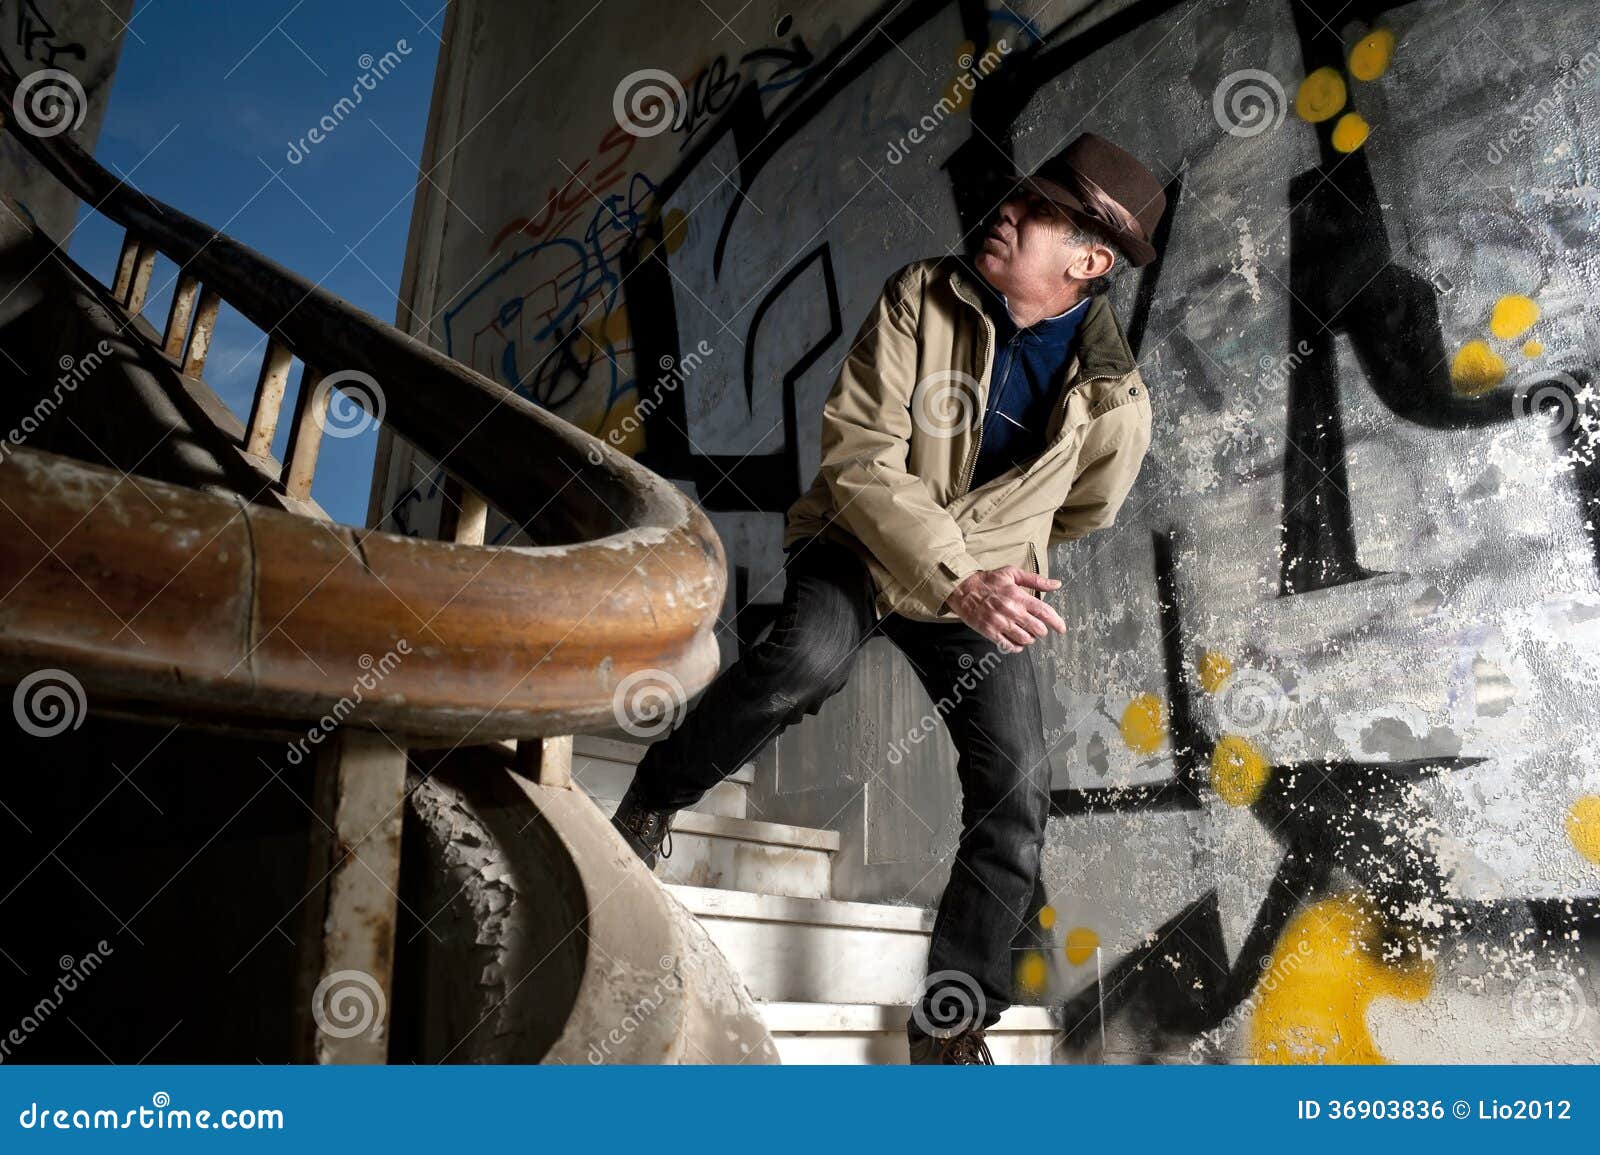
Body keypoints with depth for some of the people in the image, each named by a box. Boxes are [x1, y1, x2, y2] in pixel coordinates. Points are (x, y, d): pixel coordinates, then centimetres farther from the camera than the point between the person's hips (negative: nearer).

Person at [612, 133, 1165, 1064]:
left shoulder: (1114, 398, -11)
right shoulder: (923, 299, -13)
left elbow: (1082, 511, 11)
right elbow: (858, 458, -21)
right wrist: (957, 580, -31)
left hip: (986, 584, 2)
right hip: (858, 548, -2)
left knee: (1017, 789, -9)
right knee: (809, 658, -34)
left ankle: (952, 1024, 9)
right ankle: (658, 796, -5)